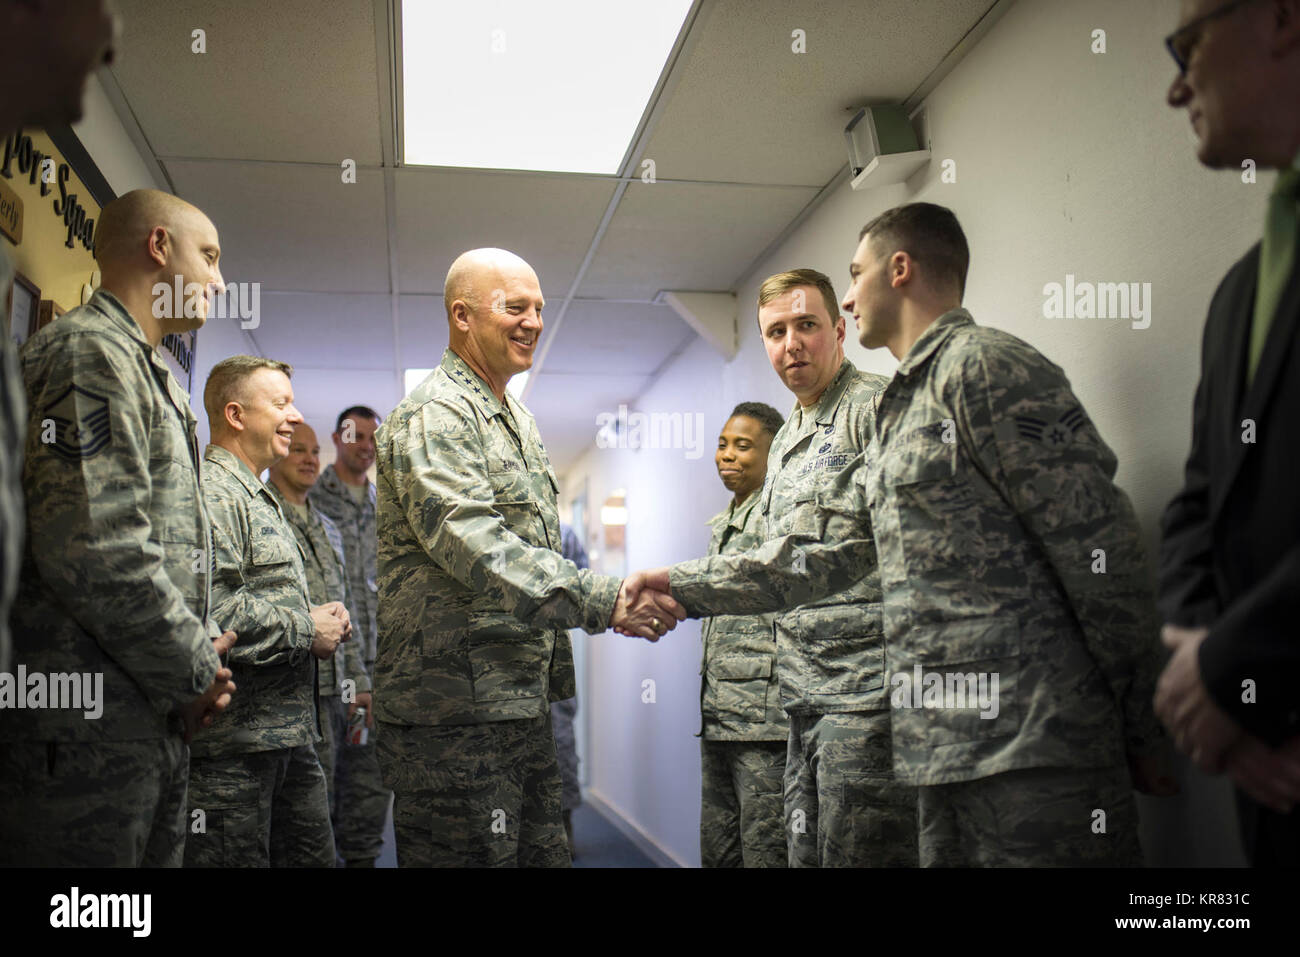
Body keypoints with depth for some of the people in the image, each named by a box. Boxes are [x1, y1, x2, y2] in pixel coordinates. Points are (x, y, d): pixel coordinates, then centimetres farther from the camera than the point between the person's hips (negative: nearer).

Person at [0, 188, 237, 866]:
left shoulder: (156, 377, 22)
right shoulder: (91, 352, -11)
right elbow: (94, 551, -23)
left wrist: (207, 646, 8)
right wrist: (195, 673, -13)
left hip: (157, 726, 10)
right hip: (89, 727, -10)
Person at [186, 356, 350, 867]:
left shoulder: (261, 498, 22)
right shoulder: (211, 493, -13)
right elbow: (209, 610, -27)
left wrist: (319, 619, 11)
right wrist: (307, 630, -15)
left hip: (290, 734, 10)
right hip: (232, 737, -10)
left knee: (315, 854, 14)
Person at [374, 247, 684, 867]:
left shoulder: (518, 420, 19)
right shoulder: (432, 417, -12)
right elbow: (478, 550, -25)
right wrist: (603, 602, -30)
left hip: (524, 698, 9)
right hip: (454, 708, -9)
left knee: (542, 852, 14)